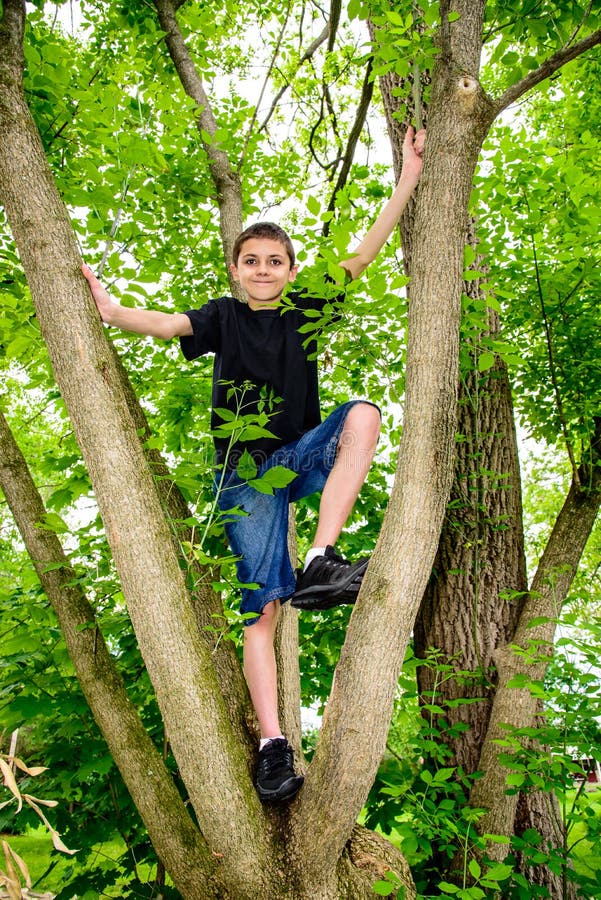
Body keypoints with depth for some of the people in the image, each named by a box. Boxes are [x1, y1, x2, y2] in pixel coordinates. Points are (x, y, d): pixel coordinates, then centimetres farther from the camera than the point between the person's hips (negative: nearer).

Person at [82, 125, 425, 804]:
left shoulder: (304, 312, 8)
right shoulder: (224, 316, 5)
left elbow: (363, 253, 4)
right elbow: (167, 325, -14)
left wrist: (408, 179, 0)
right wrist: (110, 310, -33)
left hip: (302, 454, 2)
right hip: (246, 472, -2)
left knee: (362, 415, -30)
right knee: (261, 606, -11)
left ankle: (319, 565, -31)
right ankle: (273, 745, -8)